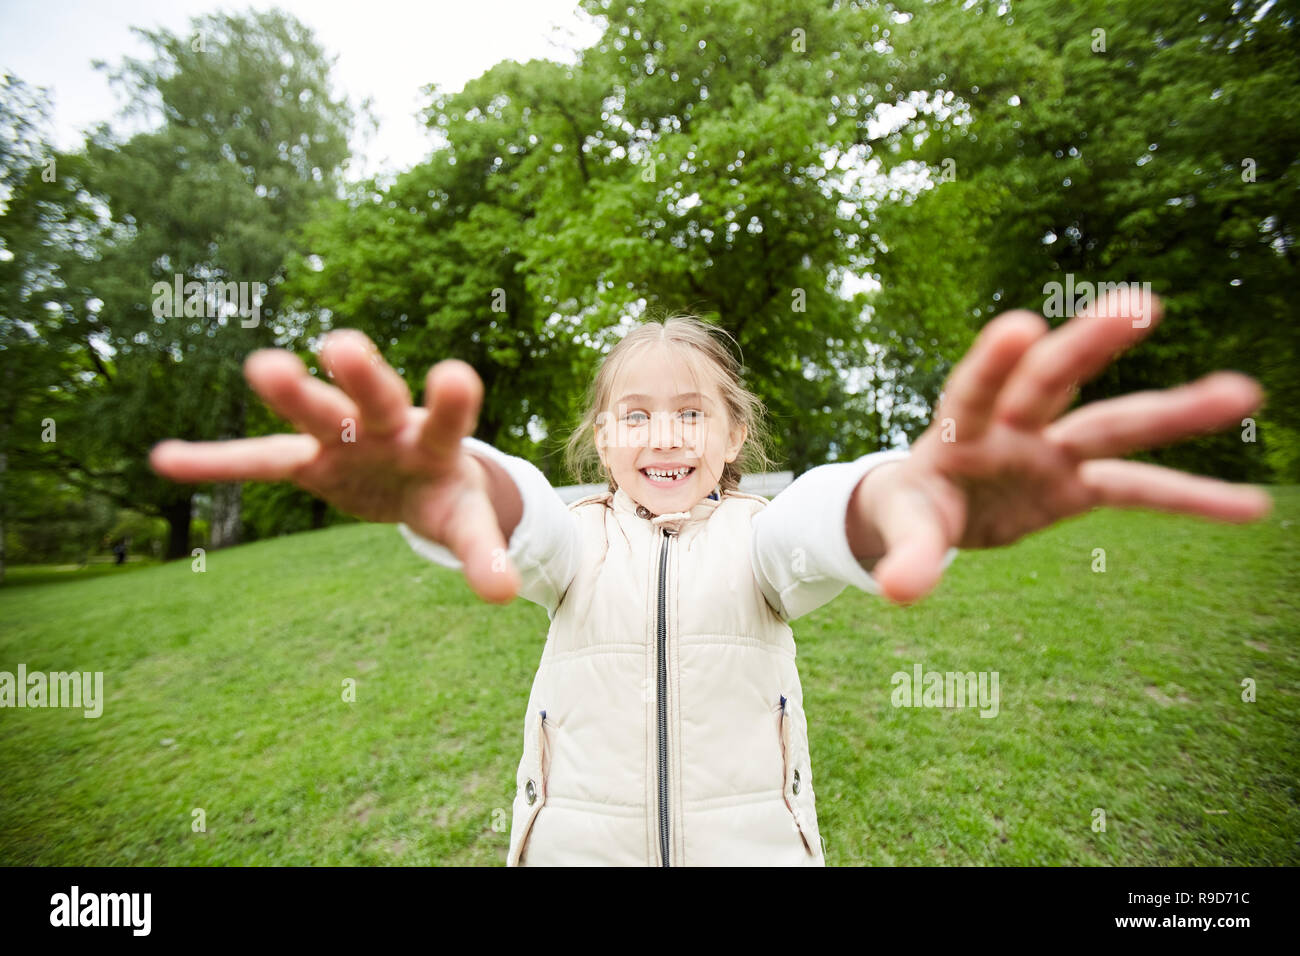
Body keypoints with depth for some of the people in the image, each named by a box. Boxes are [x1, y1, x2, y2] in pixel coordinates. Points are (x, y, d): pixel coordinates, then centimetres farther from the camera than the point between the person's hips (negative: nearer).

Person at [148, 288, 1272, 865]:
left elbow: (826, 517, -30)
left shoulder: (758, 534, -8)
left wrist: (912, 492, -54)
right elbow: (520, 516, -28)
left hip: (754, 838, 0)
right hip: (576, 840, 1)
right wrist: (442, 484, -52)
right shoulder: (576, 536, -6)